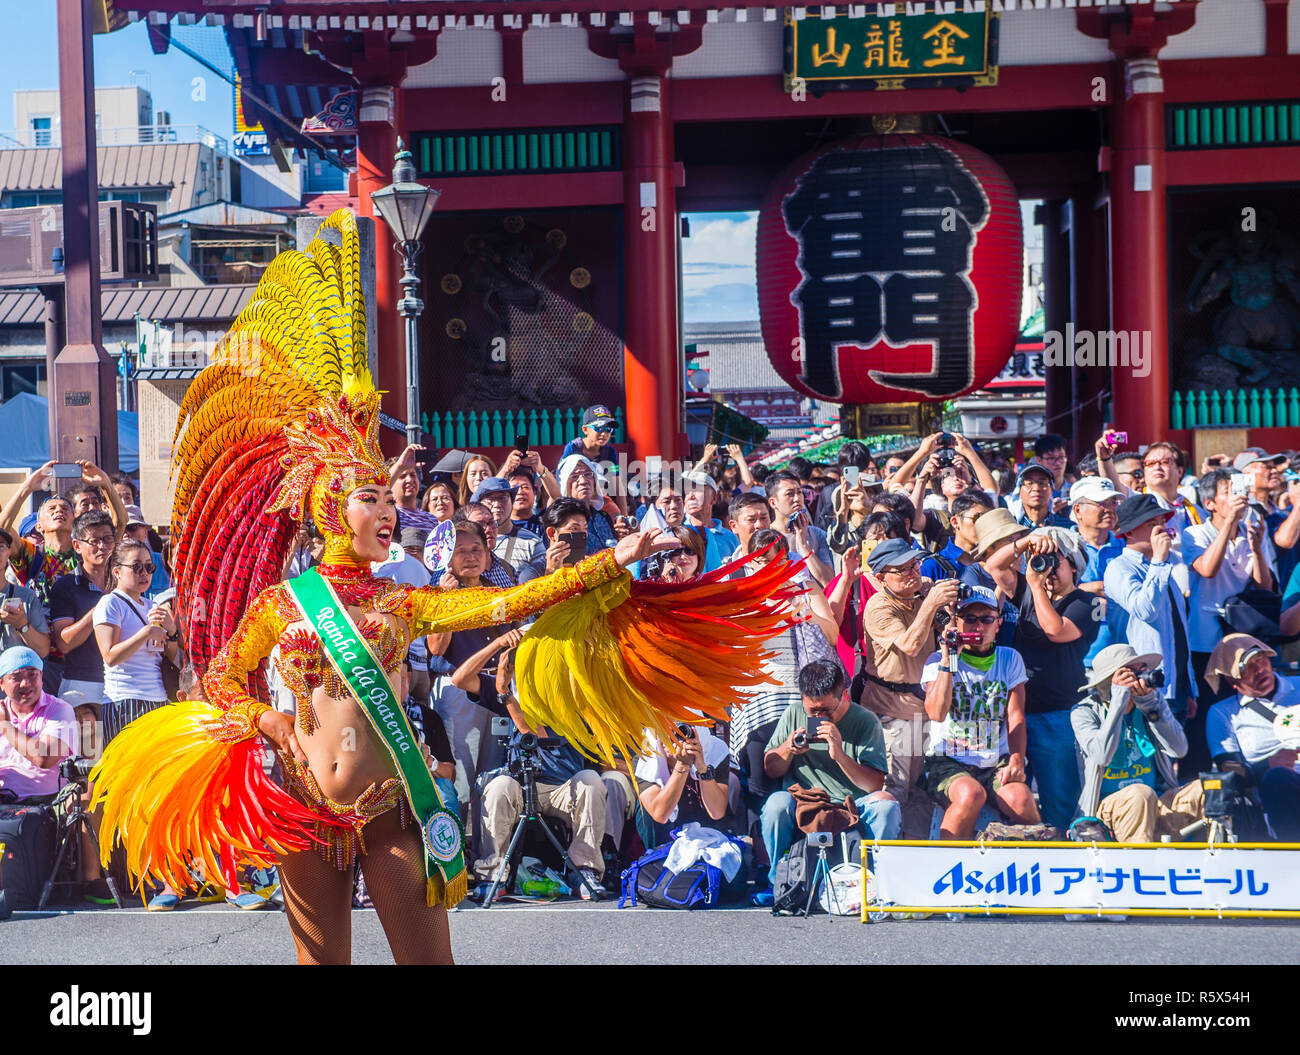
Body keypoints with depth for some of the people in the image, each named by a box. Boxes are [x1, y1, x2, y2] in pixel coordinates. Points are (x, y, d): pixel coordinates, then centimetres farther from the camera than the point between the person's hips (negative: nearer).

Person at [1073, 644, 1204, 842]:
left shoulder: (1156, 701, 8)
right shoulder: (1084, 712, -5)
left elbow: (1178, 749, -6)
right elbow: (1102, 756, -24)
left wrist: (1150, 704, -15)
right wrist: (1119, 699, -21)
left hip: (1157, 805, 5)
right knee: (1141, 794, -36)